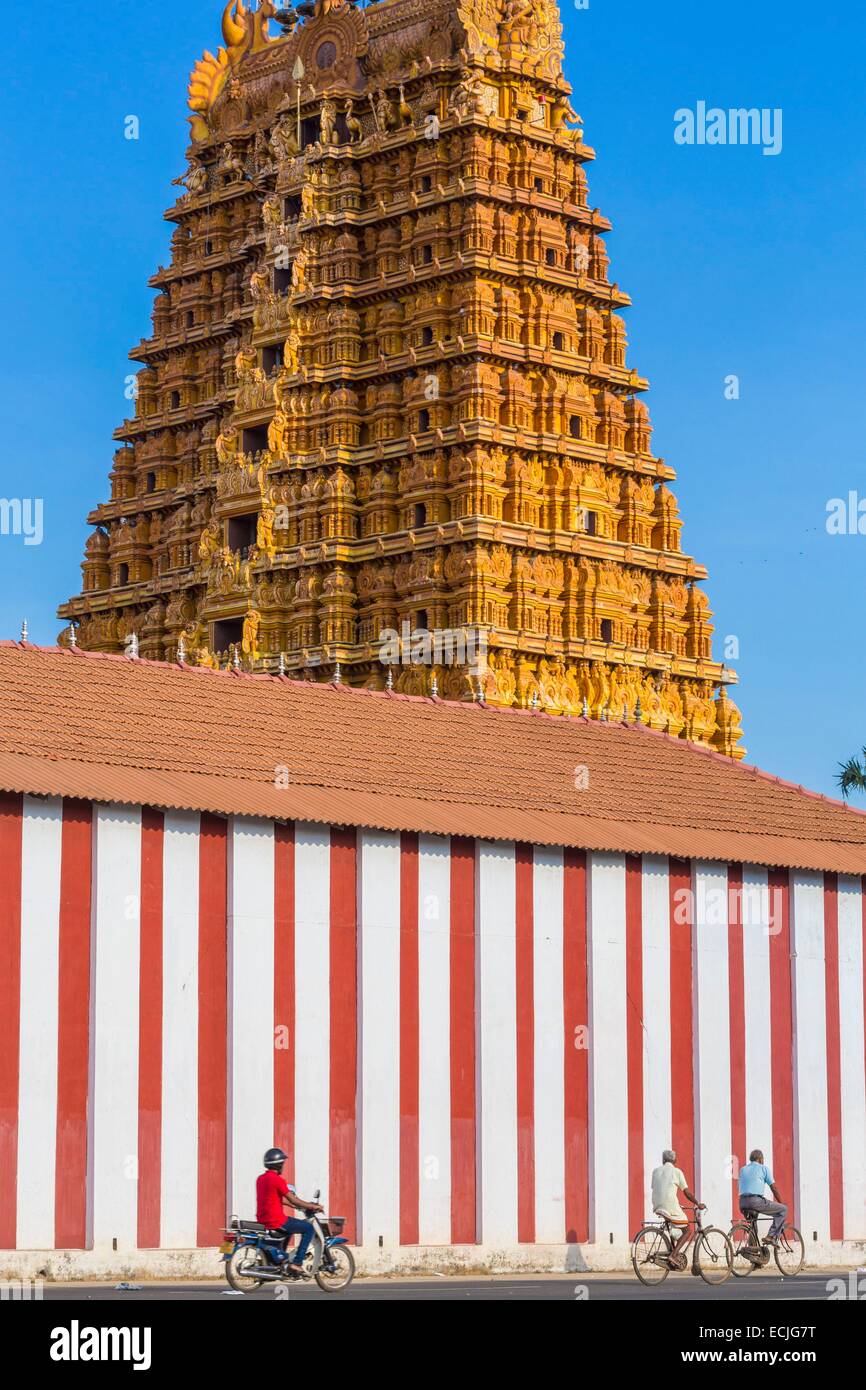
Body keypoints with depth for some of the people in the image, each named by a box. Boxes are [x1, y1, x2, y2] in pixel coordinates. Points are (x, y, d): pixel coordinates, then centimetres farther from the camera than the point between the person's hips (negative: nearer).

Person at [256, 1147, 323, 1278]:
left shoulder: (260, 1179, 12)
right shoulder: (277, 1180, -15)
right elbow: (293, 1200, -12)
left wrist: (300, 1207, 23)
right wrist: (313, 1206, 0)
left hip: (263, 1220, 9)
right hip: (276, 1221, -9)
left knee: (289, 1227, 36)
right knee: (308, 1228, 0)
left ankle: (281, 1257, 34)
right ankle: (296, 1263, -6)